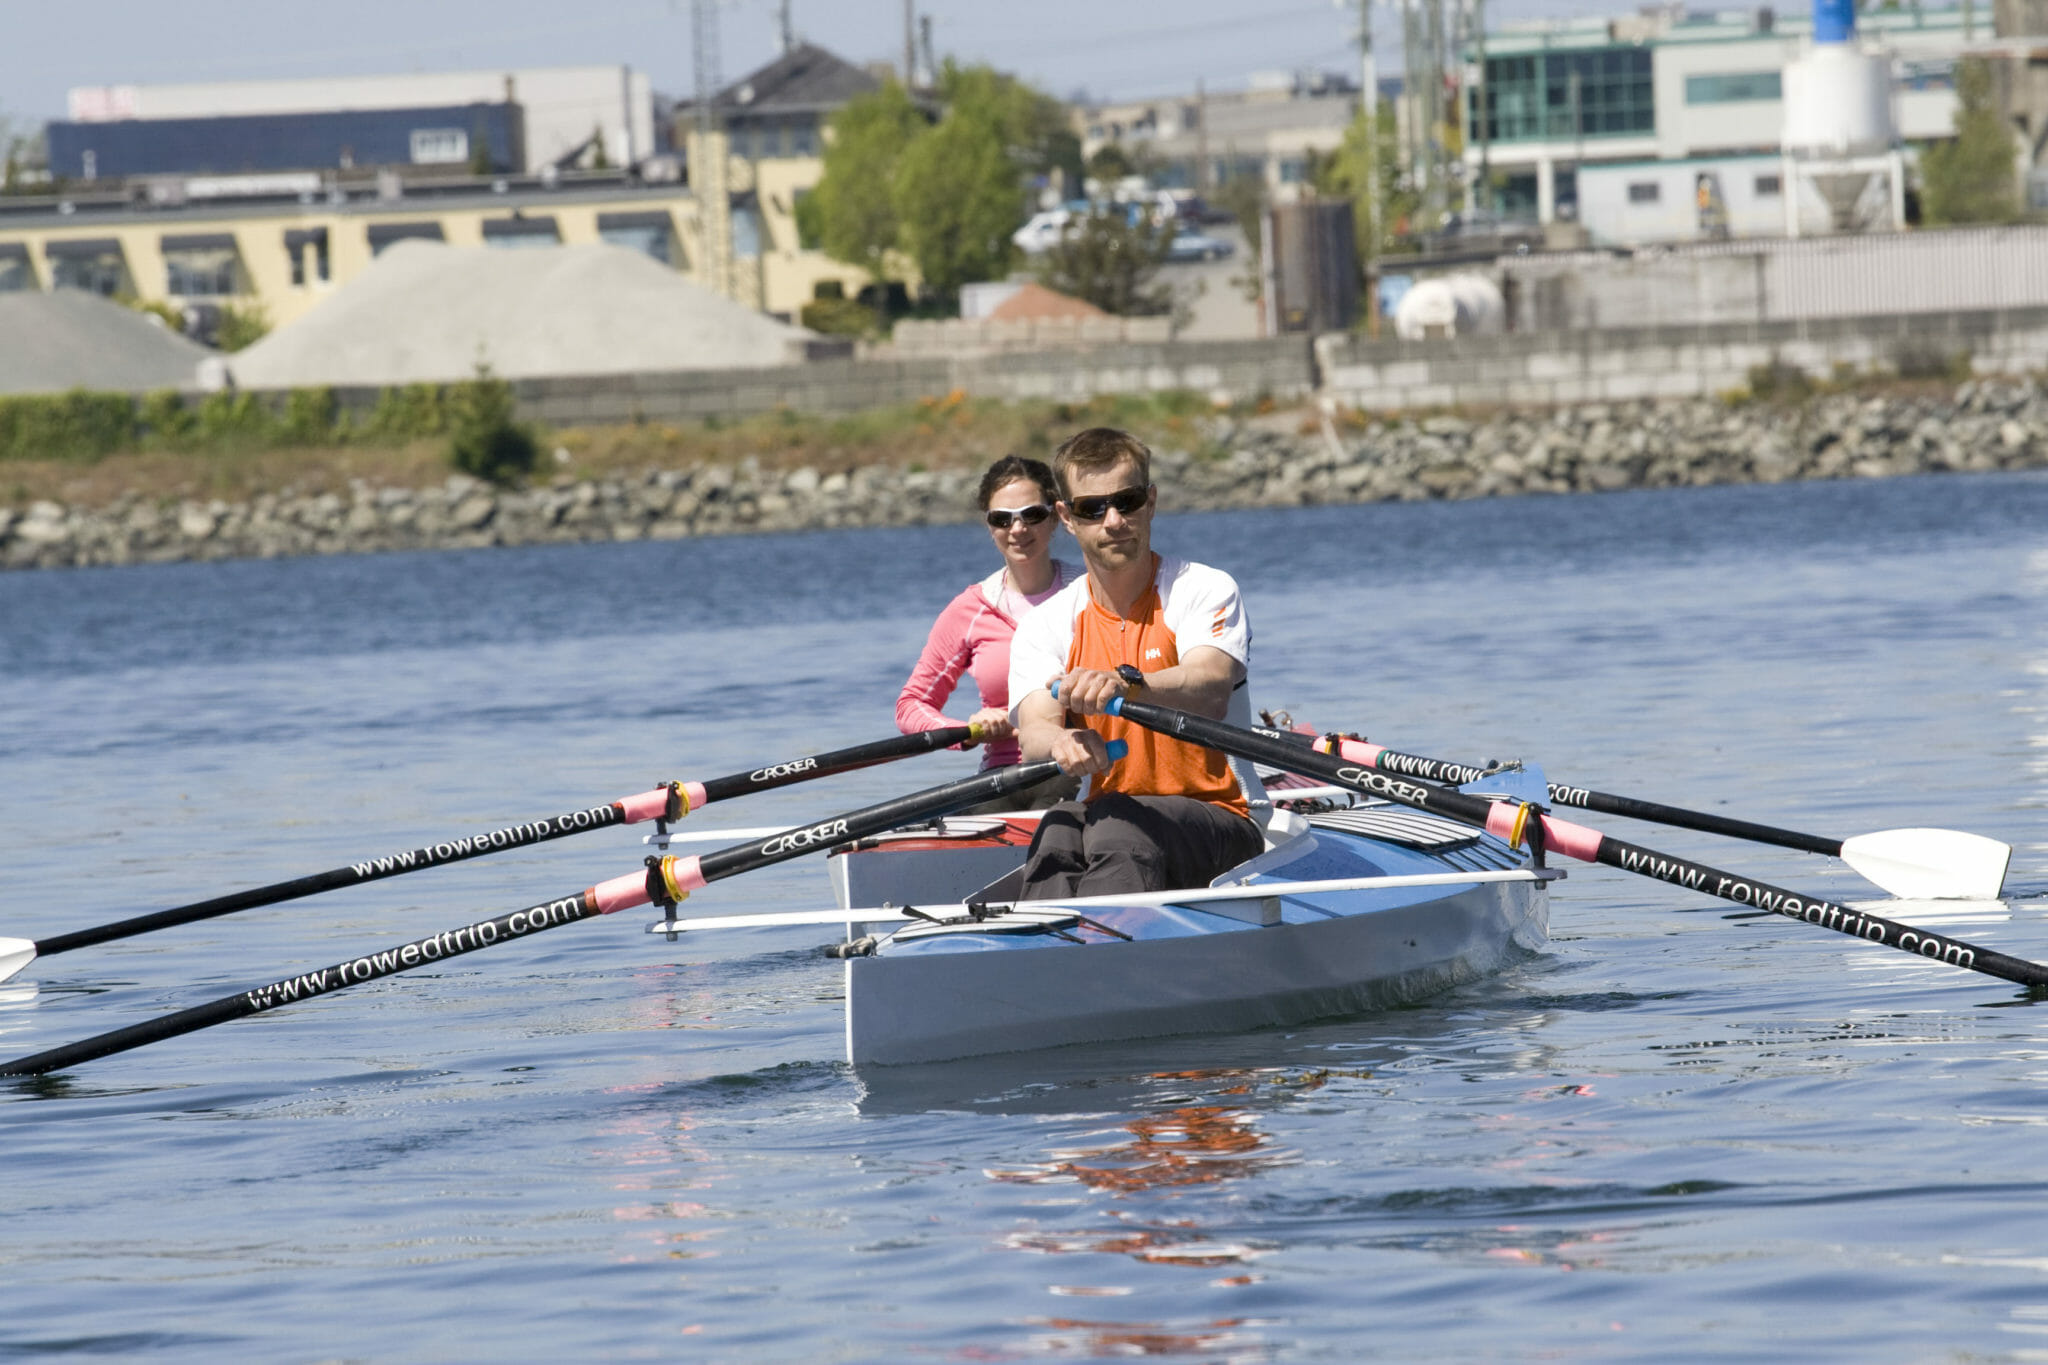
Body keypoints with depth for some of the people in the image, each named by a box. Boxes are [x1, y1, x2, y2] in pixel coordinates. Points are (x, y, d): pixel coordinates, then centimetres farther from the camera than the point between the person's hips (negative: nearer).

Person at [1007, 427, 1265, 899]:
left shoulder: (1205, 591, -1)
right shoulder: (1045, 628, 9)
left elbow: (1211, 692, -23)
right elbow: (1033, 729, -10)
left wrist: (1127, 683, -46)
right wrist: (1061, 743, -38)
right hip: (1106, 816, 3)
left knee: (1119, 827, -35)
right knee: (1059, 828, -32)